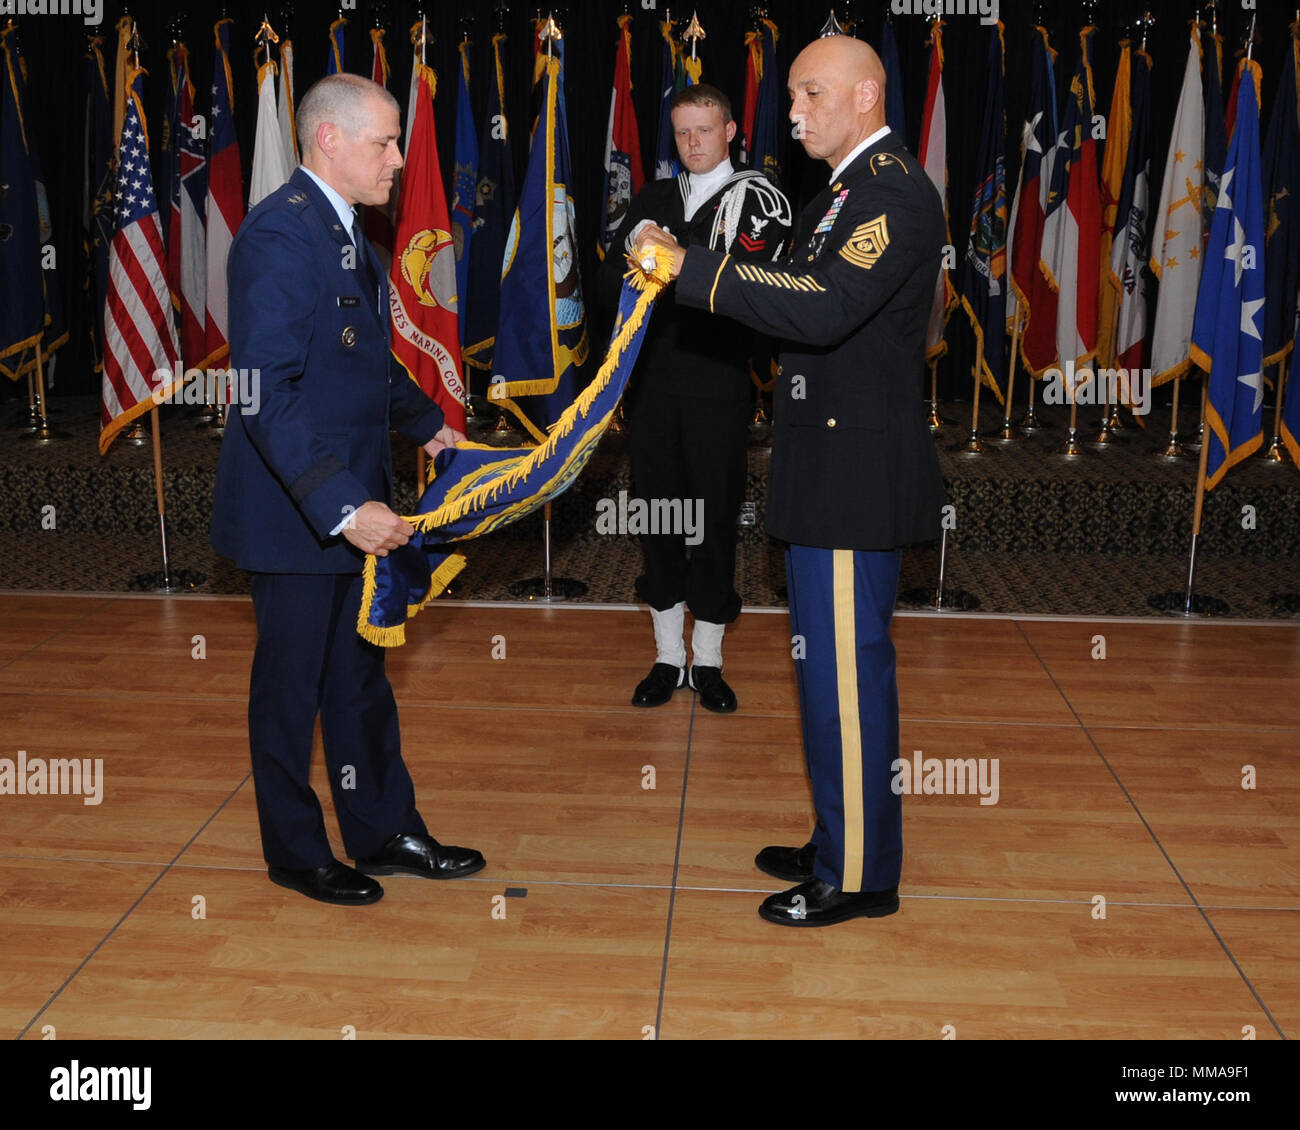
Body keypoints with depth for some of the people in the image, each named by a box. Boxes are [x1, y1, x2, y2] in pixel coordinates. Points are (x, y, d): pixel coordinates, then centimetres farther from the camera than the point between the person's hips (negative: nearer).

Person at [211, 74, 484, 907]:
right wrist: (342, 504, -32)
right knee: (292, 684, 7)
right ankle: (297, 853, 26)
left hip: (353, 503, 9)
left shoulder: (345, 231, 12)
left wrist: (427, 422, 16)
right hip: (295, 514, -9)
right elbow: (266, 391, -27)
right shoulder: (280, 234, -19)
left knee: (361, 675, 18)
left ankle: (384, 830, 33)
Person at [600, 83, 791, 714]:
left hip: (718, 385, -3)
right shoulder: (652, 202, 14)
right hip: (652, 383, 4)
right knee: (656, 516, 8)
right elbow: (610, 283, 7)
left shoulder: (757, 201, 1)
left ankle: (708, 662, 17)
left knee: (715, 520, 3)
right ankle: (668, 657, 21)